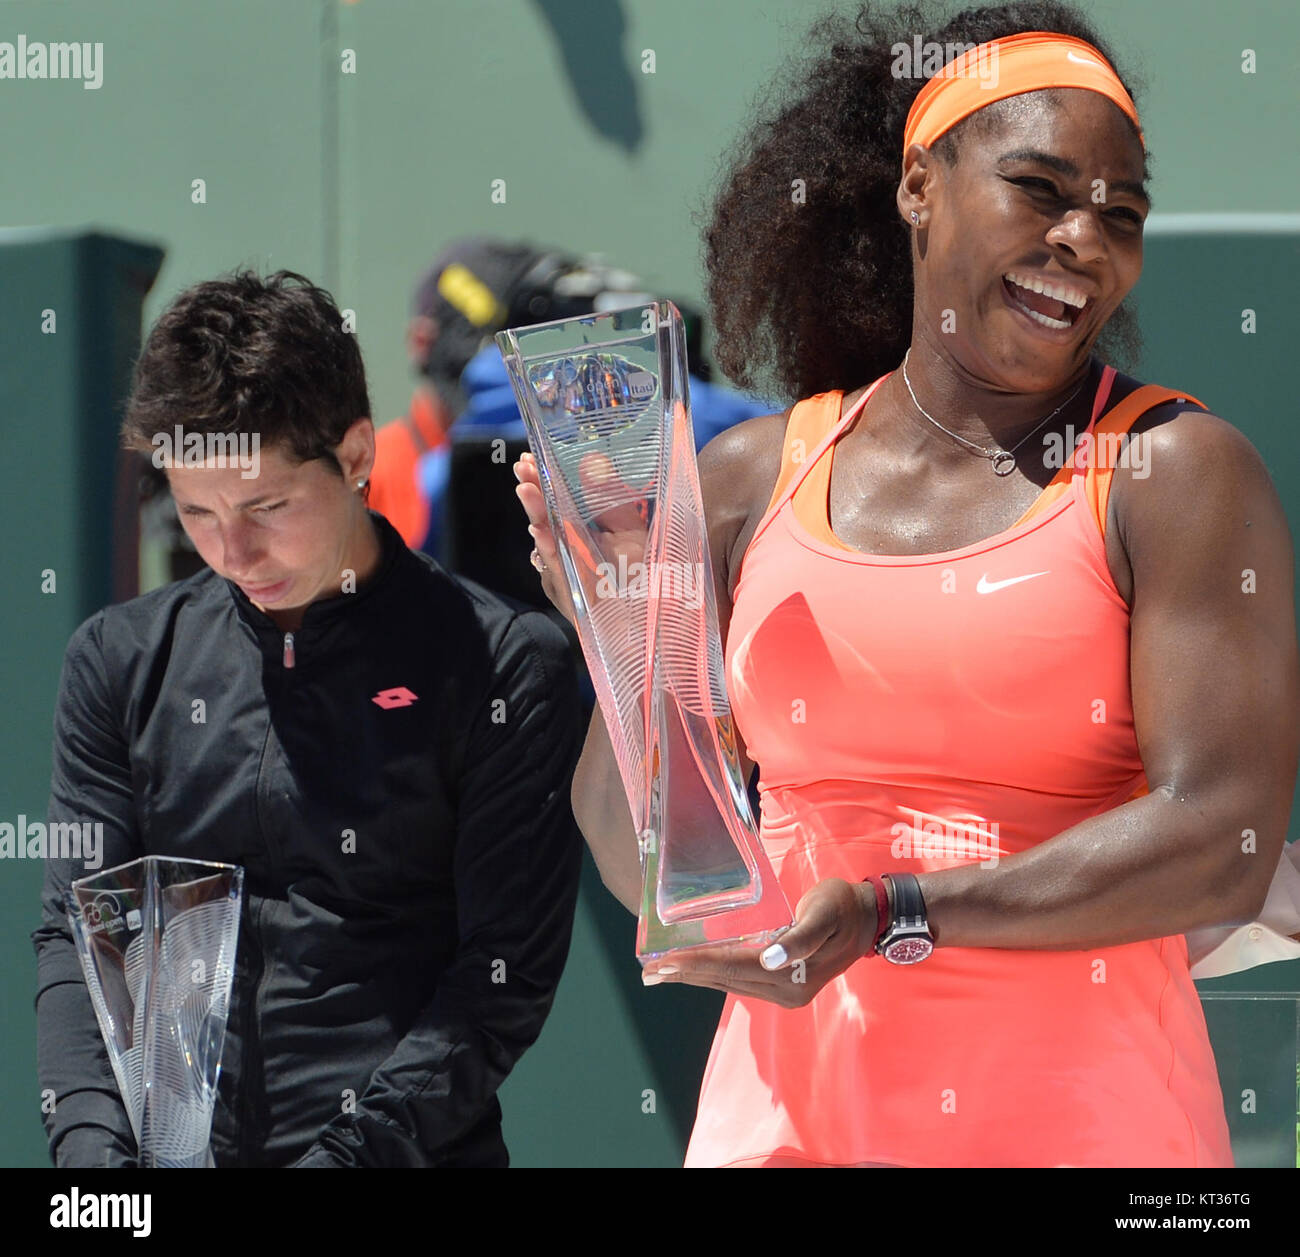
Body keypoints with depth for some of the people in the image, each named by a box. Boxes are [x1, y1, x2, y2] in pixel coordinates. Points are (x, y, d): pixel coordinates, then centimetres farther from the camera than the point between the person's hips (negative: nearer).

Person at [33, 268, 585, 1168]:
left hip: (412, 1150, -3)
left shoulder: (506, 667, 3)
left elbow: (507, 973, -2)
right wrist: (94, 1144, -6)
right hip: (165, 1144, 4)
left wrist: (349, 1151, -13)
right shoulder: (122, 662, 15)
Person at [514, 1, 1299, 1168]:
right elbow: (647, 873, 9)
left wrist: (896, 917, -20)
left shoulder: (1175, 470, -4)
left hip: (1077, 1113, -3)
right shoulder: (757, 478, 6)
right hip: (789, 1105, 3)